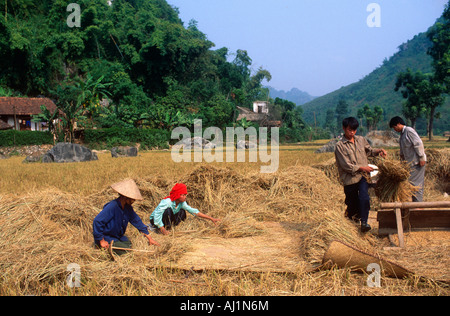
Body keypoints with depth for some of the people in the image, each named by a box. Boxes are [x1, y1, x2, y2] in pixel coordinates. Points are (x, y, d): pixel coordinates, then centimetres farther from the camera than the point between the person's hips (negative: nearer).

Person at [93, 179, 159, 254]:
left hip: (119, 236, 9)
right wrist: (102, 241, -23)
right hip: (107, 238, -9)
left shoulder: (128, 207, -1)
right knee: (126, 251, -20)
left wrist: (149, 238, 8)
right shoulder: (112, 207, -27)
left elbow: (136, 221, 8)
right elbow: (97, 221, -29)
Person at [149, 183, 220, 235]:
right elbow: (157, 215, -35)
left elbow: (194, 211, -10)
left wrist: (211, 218, -14)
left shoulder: (182, 203, -11)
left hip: (168, 220, 6)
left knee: (182, 212, -11)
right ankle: (165, 228, -14)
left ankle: (169, 227, -1)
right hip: (154, 220, -6)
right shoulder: (167, 202, -32)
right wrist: (163, 230, -35)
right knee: (168, 210, -32)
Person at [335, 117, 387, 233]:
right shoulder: (340, 146, -7)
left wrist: (379, 151, 8)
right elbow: (346, 165, -12)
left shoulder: (361, 140, 9)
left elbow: (369, 150, 28)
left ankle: (364, 222, -17)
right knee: (352, 201, 9)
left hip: (363, 176, 3)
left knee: (364, 197, -21)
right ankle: (350, 215, 41)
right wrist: (362, 168, -13)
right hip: (350, 179, -3)